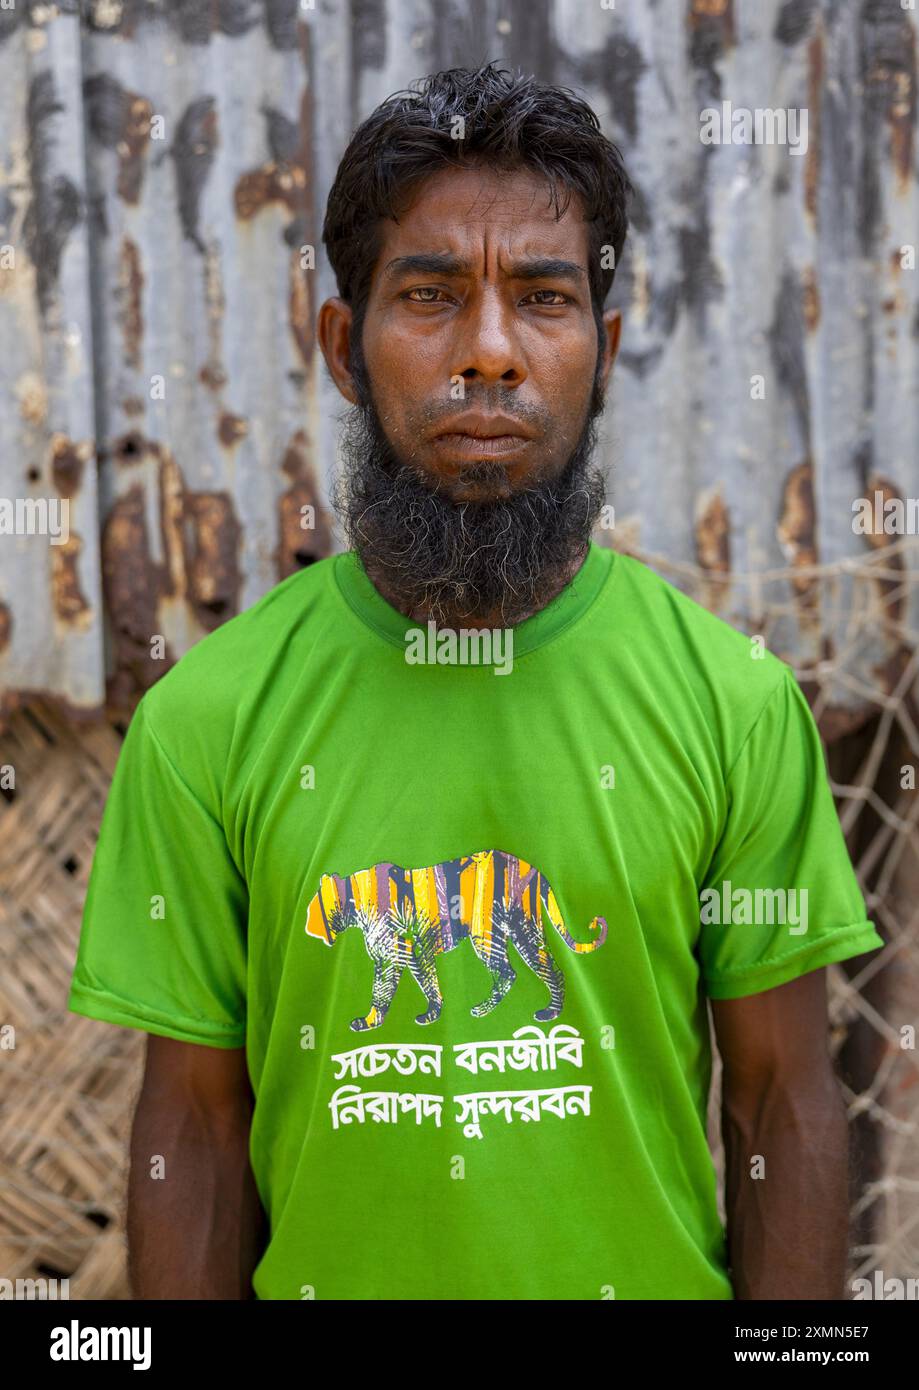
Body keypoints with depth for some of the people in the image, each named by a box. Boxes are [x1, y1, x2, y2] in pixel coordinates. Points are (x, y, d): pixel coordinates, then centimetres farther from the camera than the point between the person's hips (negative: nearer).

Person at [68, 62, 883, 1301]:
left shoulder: (737, 700, -9)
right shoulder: (206, 719, -9)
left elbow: (782, 1101, -5)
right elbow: (197, 1120, -5)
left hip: (654, 1274, 0)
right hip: (321, 1273, 0)